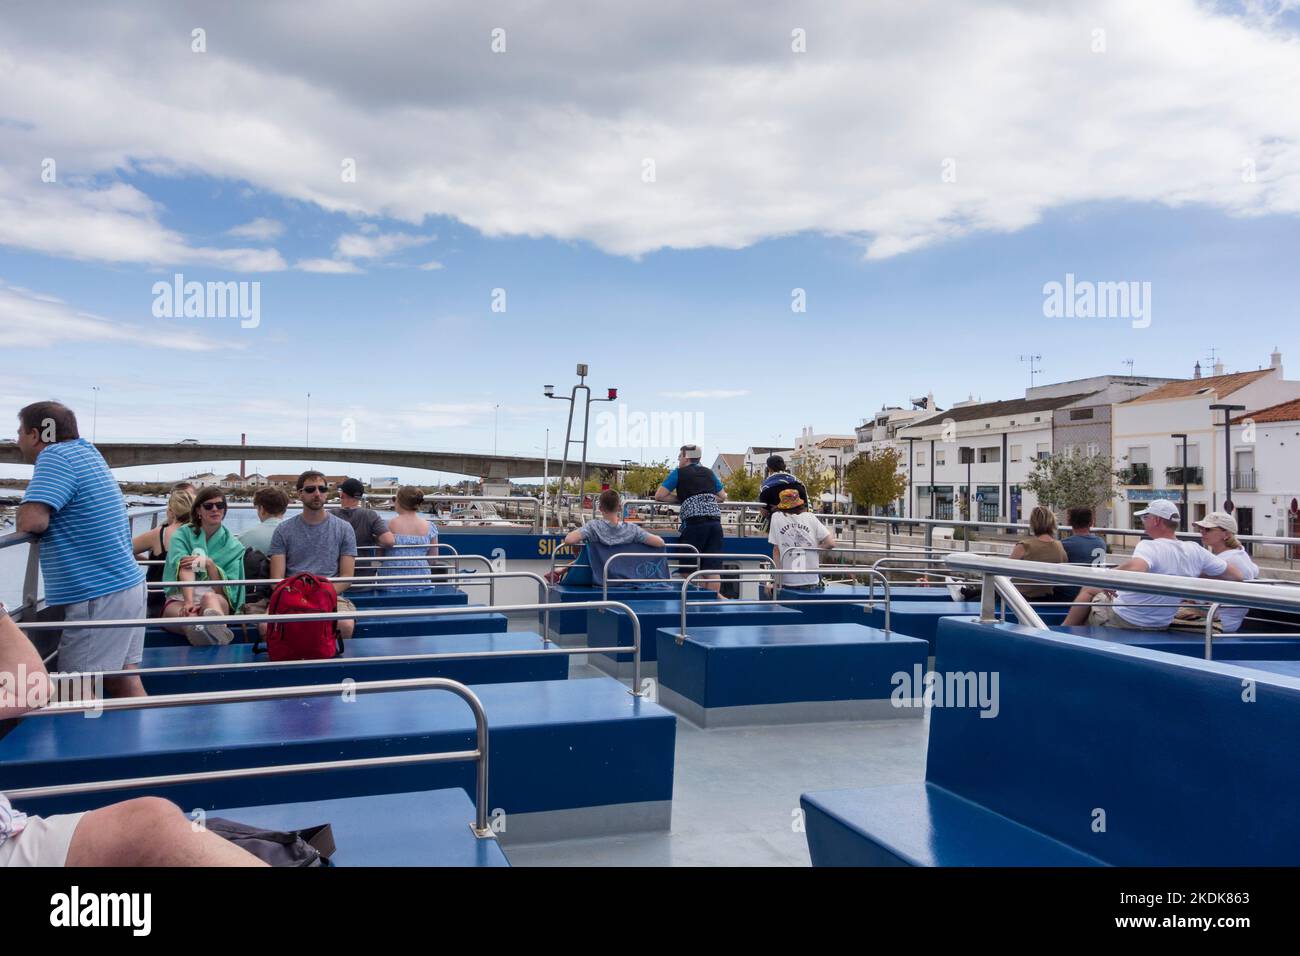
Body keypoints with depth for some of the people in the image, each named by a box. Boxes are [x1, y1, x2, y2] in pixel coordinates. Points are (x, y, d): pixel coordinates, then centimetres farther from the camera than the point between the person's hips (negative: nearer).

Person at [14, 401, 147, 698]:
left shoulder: (55, 456, -13)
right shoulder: (87, 450, 14)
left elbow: (31, 521, -25)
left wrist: (26, 514, -3)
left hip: (99, 597, -9)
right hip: (127, 585, 9)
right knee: (123, 680, 11)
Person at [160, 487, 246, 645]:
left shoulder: (233, 545, 15)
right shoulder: (182, 535, 12)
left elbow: (227, 589, 5)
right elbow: (184, 569, -10)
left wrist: (209, 563, -12)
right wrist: (188, 602, -28)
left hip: (216, 600, 0)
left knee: (209, 598, -38)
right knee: (190, 617, -38)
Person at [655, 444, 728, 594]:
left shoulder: (679, 473, 8)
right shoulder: (709, 473, 21)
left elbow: (659, 495, 5)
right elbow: (722, 497, 29)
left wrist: (679, 498, 15)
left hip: (694, 521, -4)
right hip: (715, 521, 4)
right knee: (712, 567, 3)